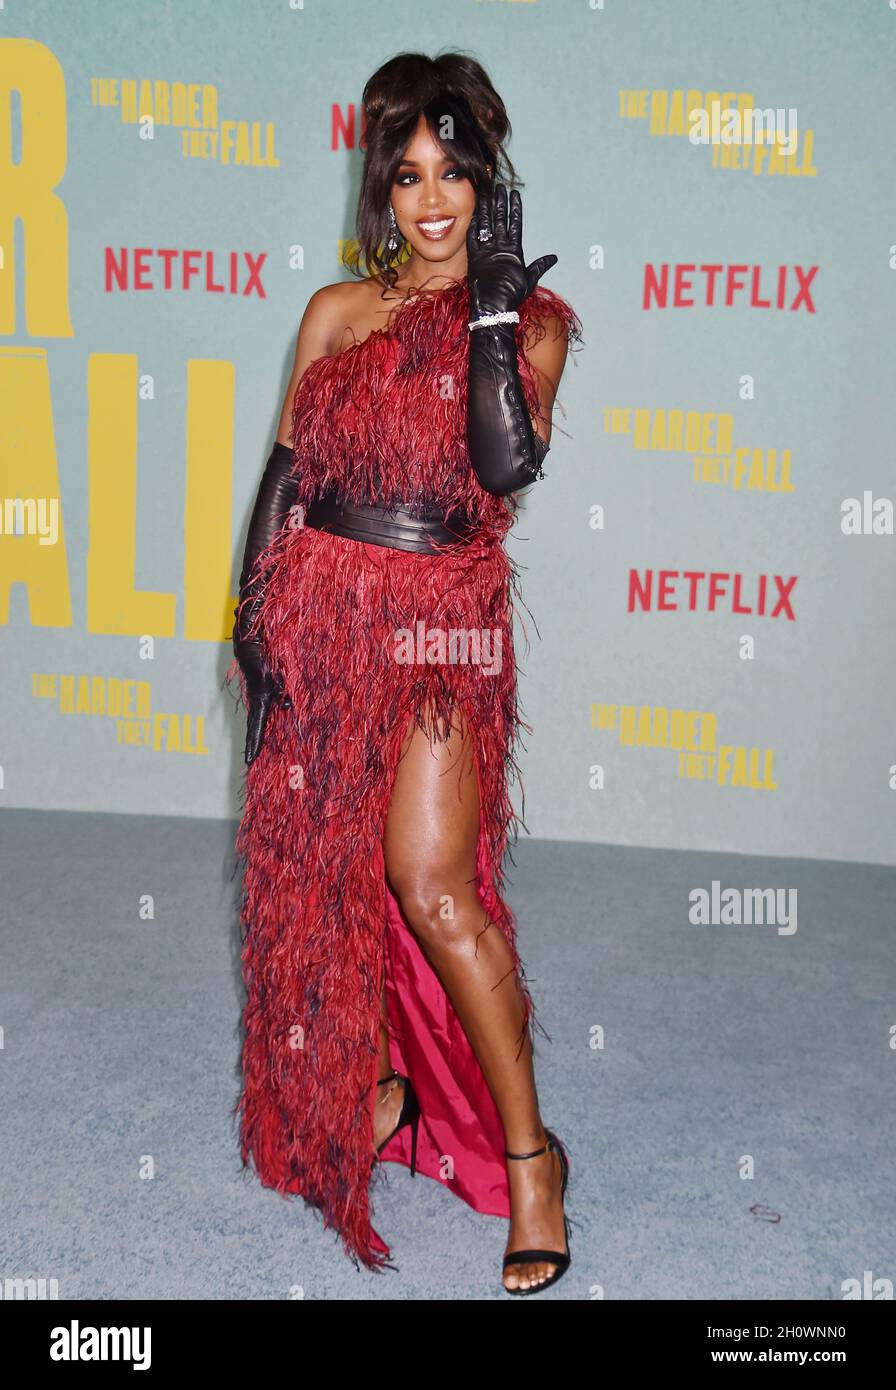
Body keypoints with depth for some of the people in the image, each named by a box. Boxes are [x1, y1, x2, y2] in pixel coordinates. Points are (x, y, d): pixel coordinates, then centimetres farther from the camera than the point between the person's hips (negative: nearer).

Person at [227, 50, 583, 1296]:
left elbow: (510, 464, -16)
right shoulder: (339, 311, 9)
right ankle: (373, 1087, 32)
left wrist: (493, 308, -15)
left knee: (432, 889, -12)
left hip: (444, 626, -4)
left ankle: (528, 1153, 4)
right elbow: (285, 469, 10)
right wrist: (256, 616, 4)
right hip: (322, 609, 4)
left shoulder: (529, 318, 1)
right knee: (326, 870, 10)